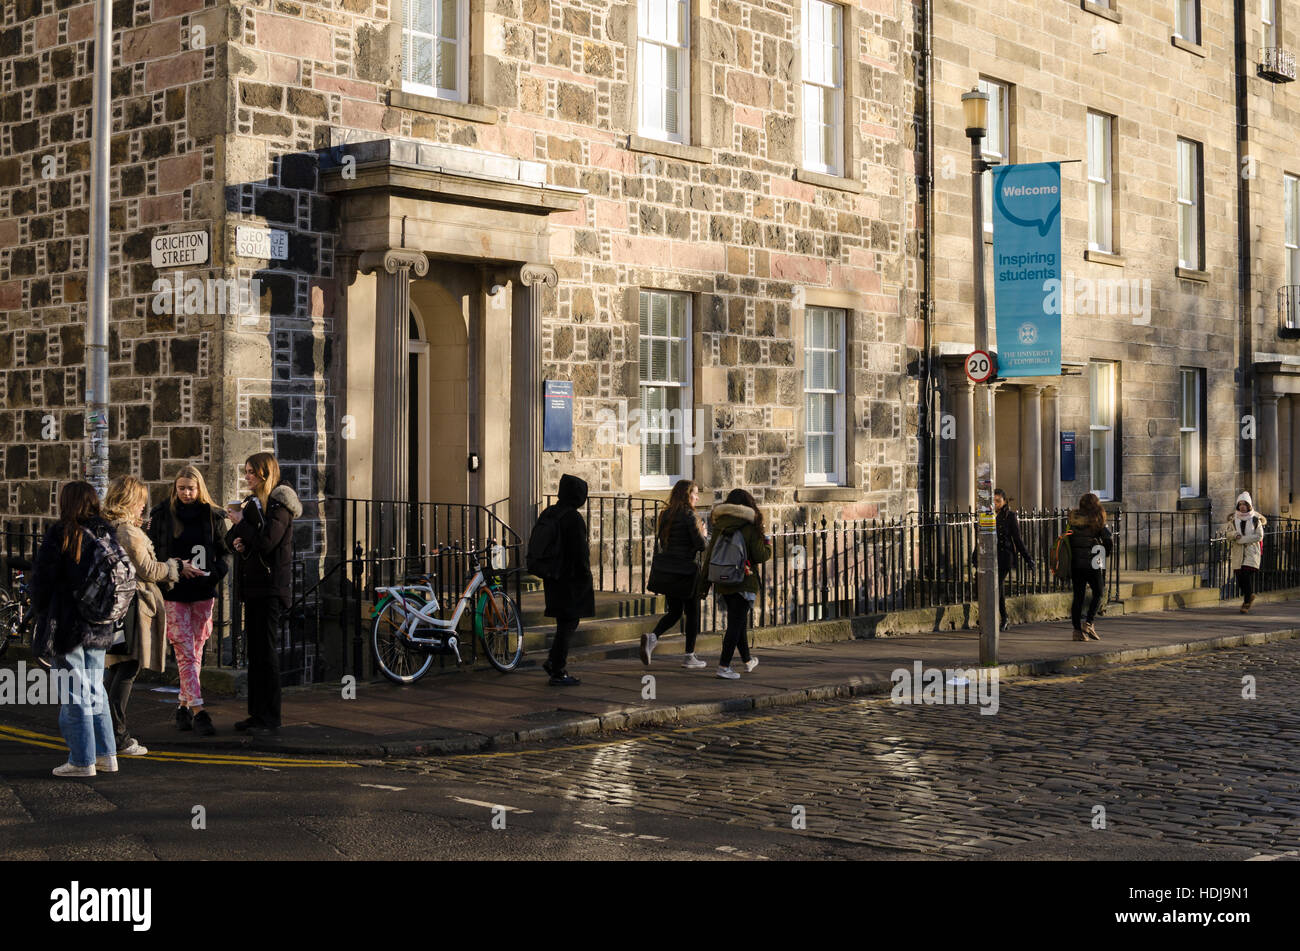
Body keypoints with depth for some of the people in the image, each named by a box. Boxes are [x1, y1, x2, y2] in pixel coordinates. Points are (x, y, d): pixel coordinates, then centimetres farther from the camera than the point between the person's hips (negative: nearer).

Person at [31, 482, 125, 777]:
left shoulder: (60, 533, -11)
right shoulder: (107, 534, 7)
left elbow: (43, 577, -8)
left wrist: (41, 612, 6)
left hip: (68, 623, -6)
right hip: (100, 626, 6)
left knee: (74, 691, 0)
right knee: (95, 689, 17)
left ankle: (82, 760, 2)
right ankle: (106, 754, 20)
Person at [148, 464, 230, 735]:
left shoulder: (213, 516, 6)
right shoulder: (161, 515, 2)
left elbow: (223, 552, 10)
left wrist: (214, 574, -8)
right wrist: (178, 566, -10)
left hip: (203, 592, 2)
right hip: (174, 592, -2)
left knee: (195, 652, 7)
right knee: (186, 653, -7)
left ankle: (183, 707, 19)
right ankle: (197, 711, -11)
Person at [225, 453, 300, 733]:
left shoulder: (279, 505, -10)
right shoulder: (254, 502, 17)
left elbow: (266, 542, -22)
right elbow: (231, 538, 20)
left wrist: (242, 524, -8)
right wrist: (238, 540, -3)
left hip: (270, 586, -9)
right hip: (253, 585, 9)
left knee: (265, 651, -8)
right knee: (254, 651, 10)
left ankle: (271, 718, -3)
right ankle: (257, 714, 16)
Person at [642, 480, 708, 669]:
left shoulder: (665, 515, 8)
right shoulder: (689, 515, -13)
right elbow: (701, 544, -15)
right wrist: (702, 533, 6)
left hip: (666, 570, 7)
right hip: (684, 570, -7)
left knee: (674, 611, 16)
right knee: (692, 612, 8)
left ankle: (653, 636, -9)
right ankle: (689, 656, 12)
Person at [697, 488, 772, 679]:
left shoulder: (719, 527, 3)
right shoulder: (750, 528, -10)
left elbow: (709, 556, 4)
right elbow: (760, 556, -10)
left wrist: (703, 585, 10)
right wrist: (768, 545, 12)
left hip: (723, 583, 5)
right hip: (743, 583, -5)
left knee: (740, 621, 21)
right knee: (736, 624, -1)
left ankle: (747, 660, 36)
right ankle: (724, 666, -6)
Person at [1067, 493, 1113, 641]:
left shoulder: (1072, 520, 2)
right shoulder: (1097, 522, -8)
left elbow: (1067, 539, 3)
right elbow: (1108, 541, -6)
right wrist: (1106, 554, 13)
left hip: (1075, 563, 4)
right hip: (1093, 563, -4)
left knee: (1078, 596, 8)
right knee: (1098, 593, 12)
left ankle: (1077, 629, 7)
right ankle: (1088, 623, 0)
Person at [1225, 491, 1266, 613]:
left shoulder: (1255, 519, -1)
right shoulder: (1233, 518, 8)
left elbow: (1259, 536, -6)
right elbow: (1228, 533, 6)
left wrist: (1242, 539, -13)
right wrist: (1234, 534, -17)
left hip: (1251, 551, -3)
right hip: (1237, 552, 3)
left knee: (1248, 575, -12)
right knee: (1239, 576, 1)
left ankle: (1247, 603, -7)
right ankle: (1249, 596, 26)